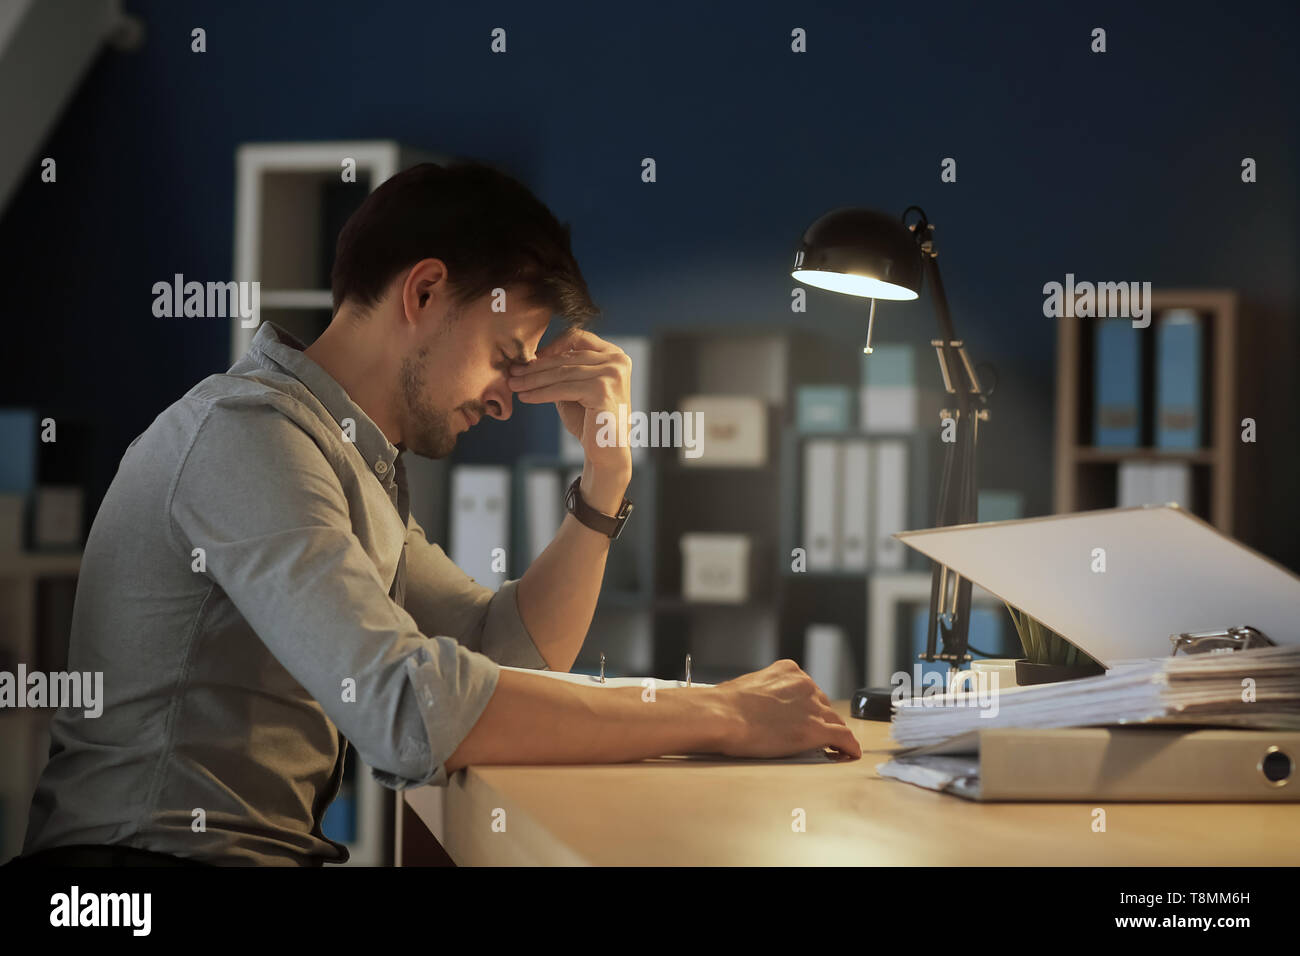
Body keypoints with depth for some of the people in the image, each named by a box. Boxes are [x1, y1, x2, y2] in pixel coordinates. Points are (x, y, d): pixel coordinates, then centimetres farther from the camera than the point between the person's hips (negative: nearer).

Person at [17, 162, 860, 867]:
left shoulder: (357, 465, 17)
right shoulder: (247, 433, -15)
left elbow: (517, 652, 21)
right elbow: (410, 707, -27)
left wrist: (608, 469, 8)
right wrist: (722, 717, -21)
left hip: (274, 846, 9)